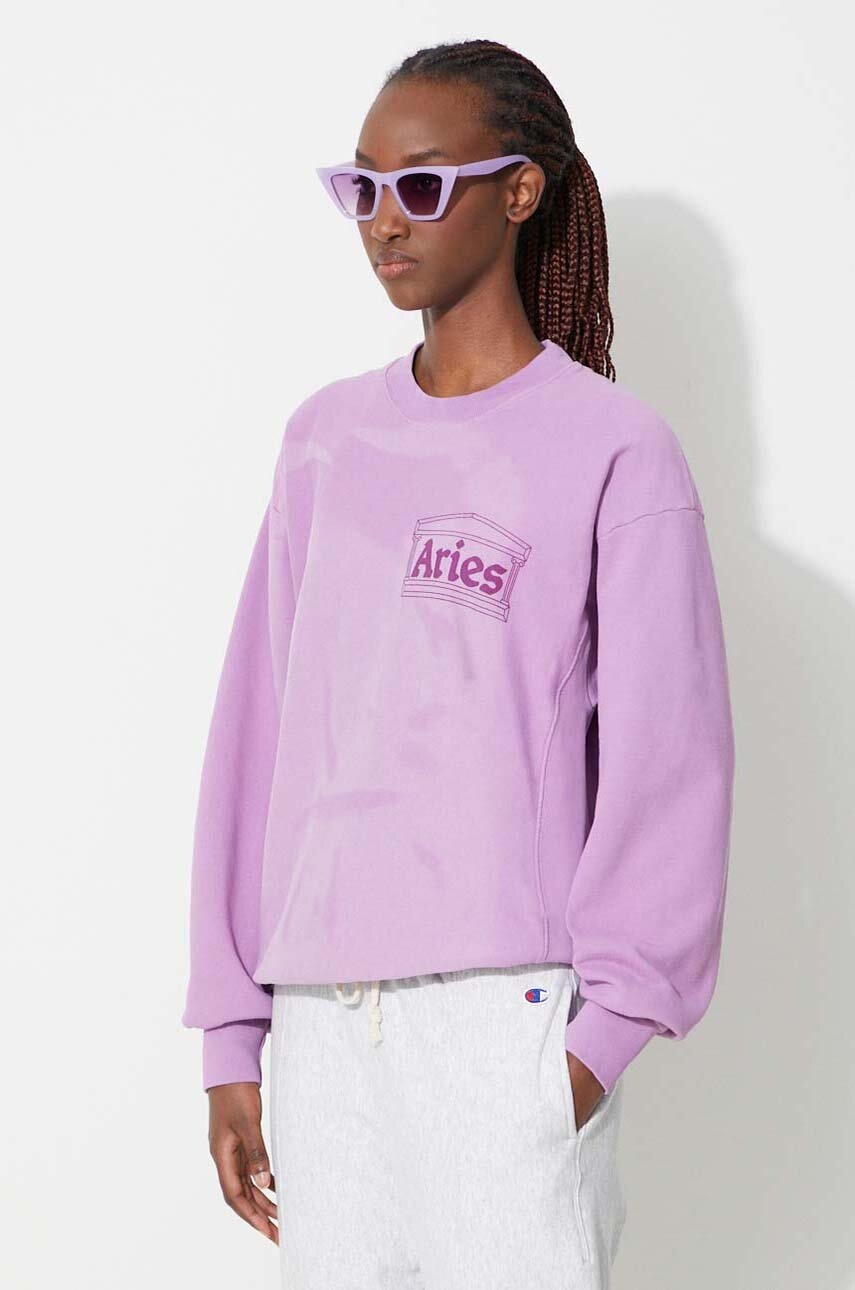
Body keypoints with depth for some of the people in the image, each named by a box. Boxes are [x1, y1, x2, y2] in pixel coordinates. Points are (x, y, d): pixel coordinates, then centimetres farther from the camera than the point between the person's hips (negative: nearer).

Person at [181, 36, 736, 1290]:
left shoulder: (614, 449, 0)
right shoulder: (326, 438, 13)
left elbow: (666, 763, -4)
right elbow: (257, 735, 12)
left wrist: (604, 1032, -10)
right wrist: (231, 1035, 9)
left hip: (508, 1012, -4)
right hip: (320, 1023, 4)